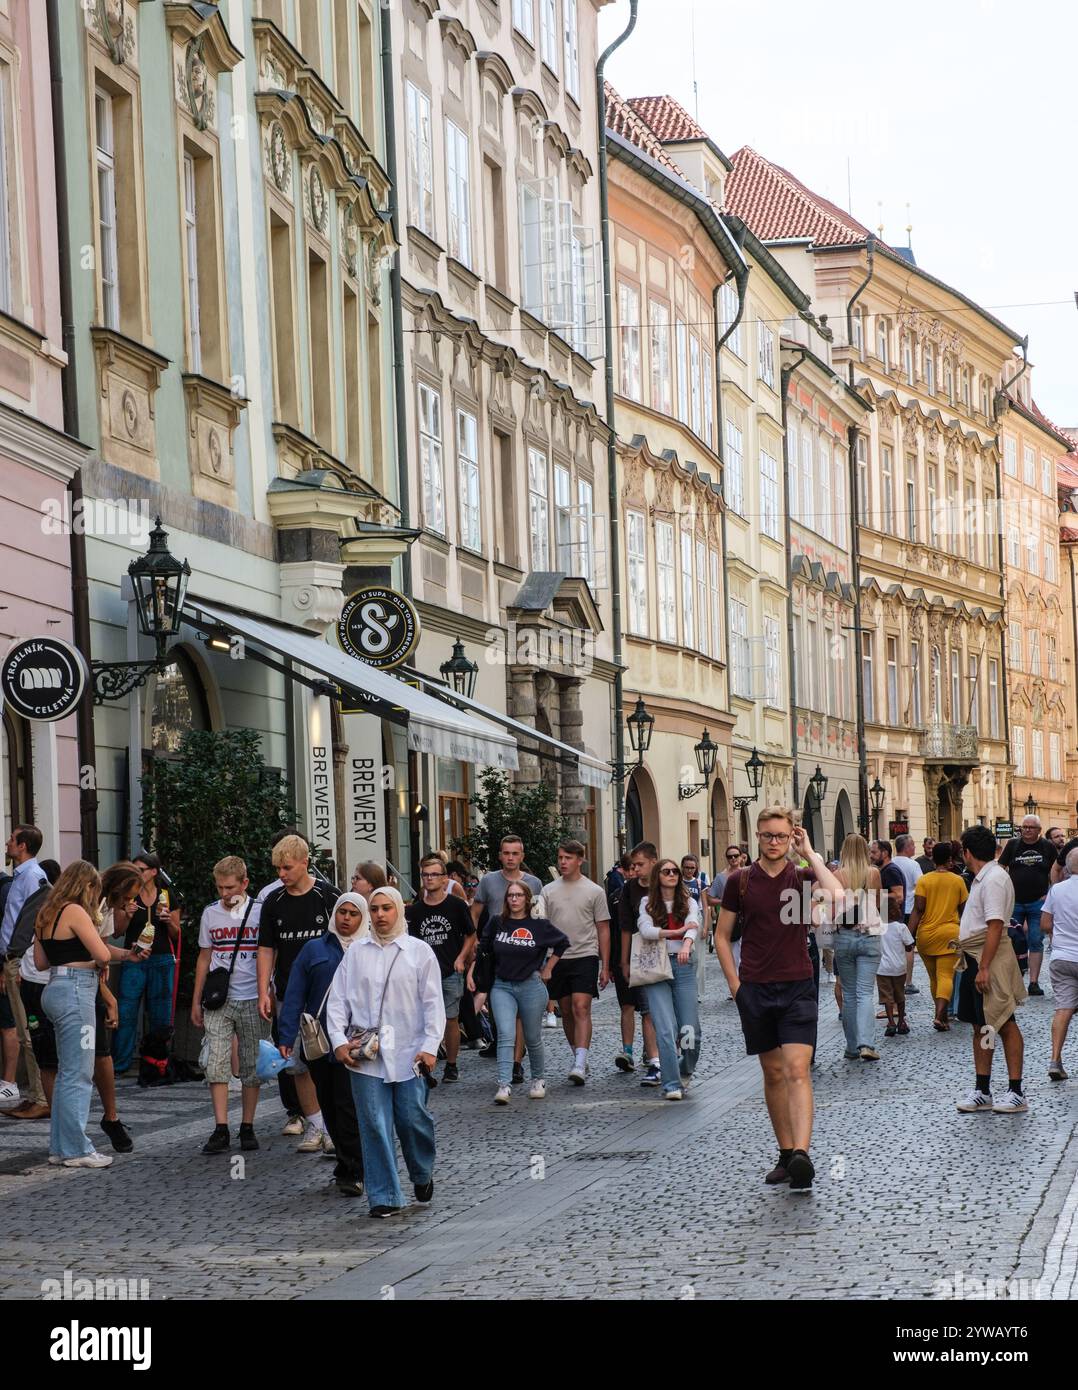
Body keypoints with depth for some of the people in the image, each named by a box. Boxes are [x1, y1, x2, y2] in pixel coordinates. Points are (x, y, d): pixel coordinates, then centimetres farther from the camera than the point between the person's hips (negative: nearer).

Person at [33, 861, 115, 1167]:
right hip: (75, 992, -9)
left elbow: (40, 961, 19)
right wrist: (97, 961, 5)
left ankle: (60, 1147, 19)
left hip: (55, 990, 9)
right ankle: (76, 1150, -3)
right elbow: (103, 955, -16)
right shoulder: (75, 912, -12)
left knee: (66, 1073, 15)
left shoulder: (47, 915, 14)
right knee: (78, 1075, -5)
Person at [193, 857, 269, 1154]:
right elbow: (204, 958, 15)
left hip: (251, 1001, -2)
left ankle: (247, 1128, 12)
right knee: (215, 1064, -7)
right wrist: (196, 1002, 12)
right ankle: (220, 1129, -7)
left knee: (252, 1067, 4)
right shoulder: (211, 914, 8)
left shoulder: (260, 912, -1)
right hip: (218, 1001, 2)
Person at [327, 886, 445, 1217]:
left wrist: (430, 1046, -6)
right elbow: (337, 999, 10)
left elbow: (433, 1003, 3)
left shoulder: (420, 952, 5)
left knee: (414, 1120, -2)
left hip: (408, 1053, -1)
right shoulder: (356, 952, 9)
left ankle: (423, 1177, 26)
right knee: (374, 1126, -2)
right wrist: (338, 1040, -2)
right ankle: (384, 1197, 2)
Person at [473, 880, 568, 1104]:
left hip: (531, 986, -1)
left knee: (533, 1038, 10)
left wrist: (547, 969, 10)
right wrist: (483, 989, 4)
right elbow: (485, 955, 5)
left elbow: (563, 942, 14)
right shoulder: (496, 922, 1)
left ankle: (538, 1080, 31)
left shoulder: (539, 925, -3)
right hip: (502, 987, 1)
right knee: (505, 1035, -14)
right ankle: (504, 1085, -21)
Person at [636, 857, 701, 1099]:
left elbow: (693, 925, -11)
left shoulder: (688, 902, 7)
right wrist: (678, 931, -17)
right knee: (666, 1029, -11)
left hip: (683, 965, 1)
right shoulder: (648, 904, 7)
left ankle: (685, 1071, 28)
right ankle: (671, 1084, -9)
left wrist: (686, 944, -33)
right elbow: (645, 930, -9)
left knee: (690, 1030, -1)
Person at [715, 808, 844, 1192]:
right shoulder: (740, 881, 3)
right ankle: (785, 1154, 18)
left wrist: (810, 854, -13)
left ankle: (802, 1154, -25)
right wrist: (735, 983, 2)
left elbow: (837, 896, -22)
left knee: (797, 1070, -14)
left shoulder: (803, 877, -1)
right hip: (755, 990, 2)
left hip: (797, 988, -2)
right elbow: (722, 935, 10)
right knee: (773, 1073, 10)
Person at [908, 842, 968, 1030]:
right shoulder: (958, 881, 1)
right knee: (946, 976, -6)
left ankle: (942, 1015, 24)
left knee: (934, 977, 15)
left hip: (926, 935, 1)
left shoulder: (924, 880, -2)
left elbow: (918, 909, -9)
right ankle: (940, 1014, -25)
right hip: (949, 933, -1)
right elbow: (964, 909, 9)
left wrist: (910, 935, -8)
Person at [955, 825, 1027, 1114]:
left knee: (1004, 1026, -4)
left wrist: (984, 968, -25)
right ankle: (982, 1092, 18)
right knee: (981, 1028, 12)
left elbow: (995, 926, -23)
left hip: (990, 961, -10)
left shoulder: (993, 879, -17)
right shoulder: (982, 878, 14)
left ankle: (1016, 1093, 0)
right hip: (976, 960, 10)